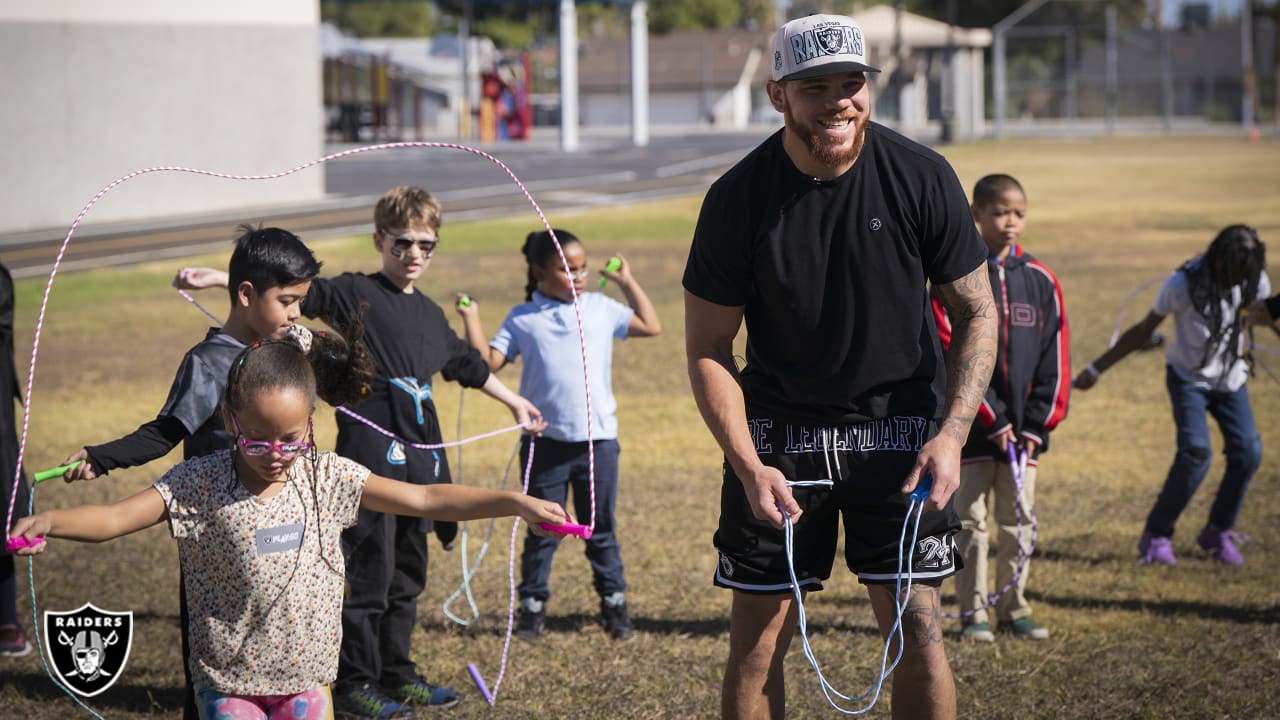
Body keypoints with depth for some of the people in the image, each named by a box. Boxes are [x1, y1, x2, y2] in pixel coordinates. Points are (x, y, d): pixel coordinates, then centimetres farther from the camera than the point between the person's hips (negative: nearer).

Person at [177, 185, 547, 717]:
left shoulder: (431, 314, 17)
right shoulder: (355, 293, -4)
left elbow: (467, 366, 32)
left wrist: (516, 403, 42)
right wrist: (216, 278, -26)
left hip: (419, 451, 7)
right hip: (370, 445, -7)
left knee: (408, 569, 13)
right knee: (368, 566, -6)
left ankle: (397, 674, 23)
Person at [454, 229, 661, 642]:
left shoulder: (601, 309, 6)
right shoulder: (523, 319, 1)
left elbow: (651, 327, 10)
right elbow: (489, 361, -2)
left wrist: (628, 283, 10)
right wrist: (471, 320, -5)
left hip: (598, 439, 1)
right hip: (546, 443, -1)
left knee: (601, 530, 10)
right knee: (542, 531, 7)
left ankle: (614, 604, 18)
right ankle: (533, 607, 16)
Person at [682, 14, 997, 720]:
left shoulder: (922, 178, -10)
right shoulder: (737, 198, -11)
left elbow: (976, 313, 0)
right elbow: (707, 347, -3)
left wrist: (951, 435, -13)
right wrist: (749, 468, -14)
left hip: (899, 423, 0)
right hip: (778, 428, 0)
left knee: (917, 629, -4)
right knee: (754, 640, 2)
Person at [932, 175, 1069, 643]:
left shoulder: (1041, 280, 4)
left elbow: (1055, 359, 5)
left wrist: (1038, 423, -4)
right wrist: (993, 420, -14)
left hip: (1024, 427, 3)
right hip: (972, 426, -3)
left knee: (1019, 521, 9)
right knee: (971, 520, 1)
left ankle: (1014, 608, 18)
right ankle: (972, 612, 8)